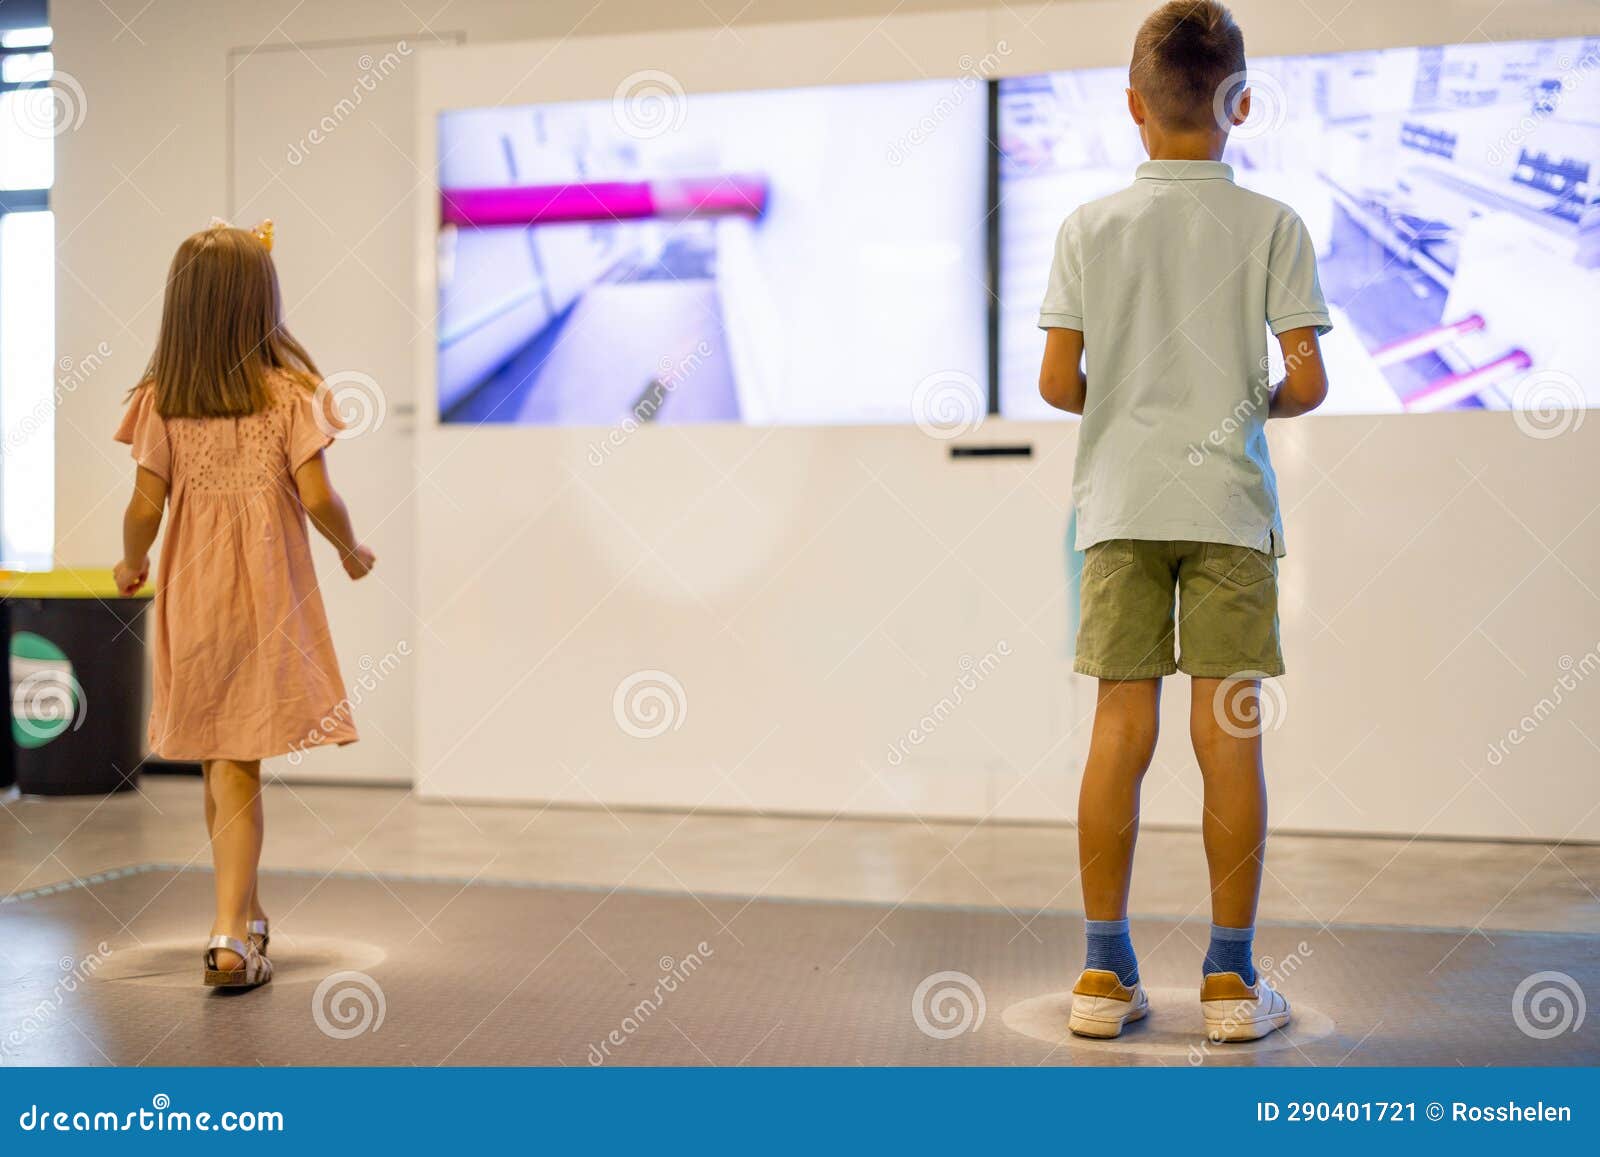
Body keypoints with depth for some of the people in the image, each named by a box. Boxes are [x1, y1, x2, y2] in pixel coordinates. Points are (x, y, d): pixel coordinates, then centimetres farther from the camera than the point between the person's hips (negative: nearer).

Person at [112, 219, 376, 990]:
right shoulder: (290, 393, -7)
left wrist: (132, 565, 17)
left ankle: (243, 913, 29)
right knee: (238, 761, 0)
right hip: (268, 595, -2)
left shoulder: (159, 399, -1)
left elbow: (145, 507, -3)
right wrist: (351, 551, 7)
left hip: (192, 593, 3)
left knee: (219, 758, 14)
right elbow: (316, 499, -12)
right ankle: (230, 934, -7)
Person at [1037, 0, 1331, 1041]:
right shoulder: (1273, 226, -1)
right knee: (1229, 734, 2)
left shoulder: (1090, 227, 2)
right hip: (1230, 504, -1)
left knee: (1122, 730, 4)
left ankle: (1106, 974, 9)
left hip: (1120, 504, 1)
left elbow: (1057, 383, -1)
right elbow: (1309, 381, -5)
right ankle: (1232, 979, 8)